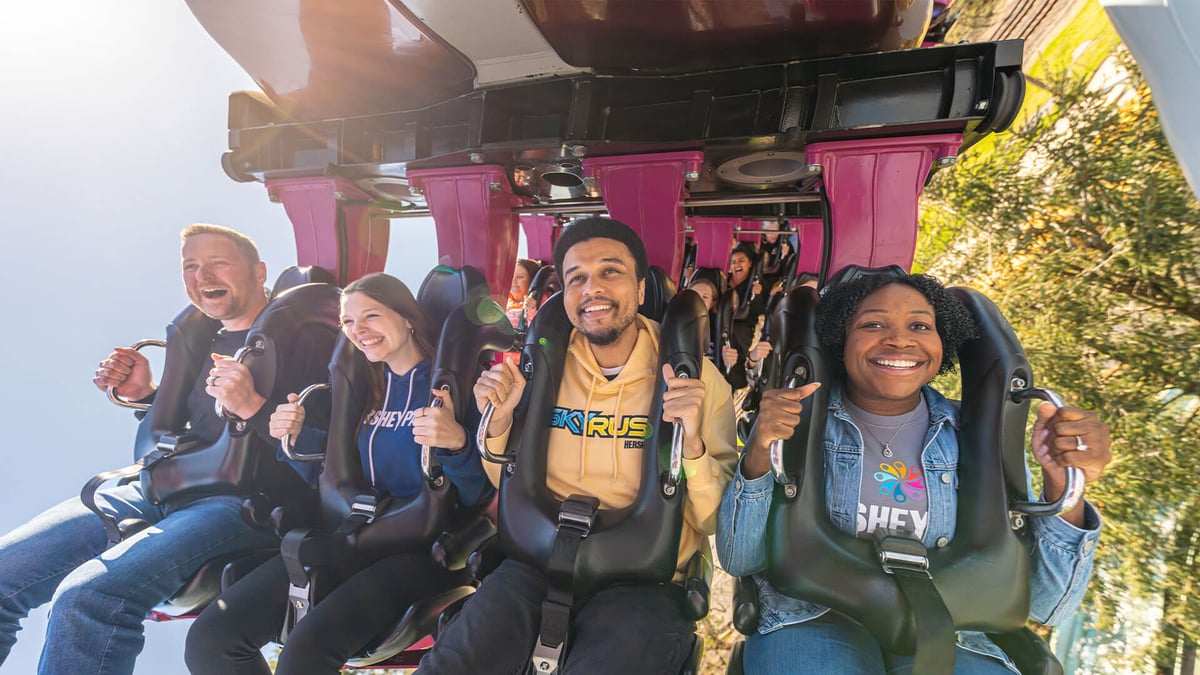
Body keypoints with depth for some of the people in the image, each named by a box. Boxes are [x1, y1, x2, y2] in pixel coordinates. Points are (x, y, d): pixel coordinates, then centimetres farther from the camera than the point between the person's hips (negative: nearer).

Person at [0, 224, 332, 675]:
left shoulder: (303, 338, -5)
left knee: (88, 596, -27)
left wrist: (253, 406, -24)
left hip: (246, 501, -8)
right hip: (164, 488, 8)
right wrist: (145, 393, 14)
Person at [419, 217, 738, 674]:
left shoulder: (697, 378, -6)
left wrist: (692, 444, -24)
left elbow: (717, 522, -5)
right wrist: (498, 424, -7)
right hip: (540, 564, 2)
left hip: (642, 582, -1)